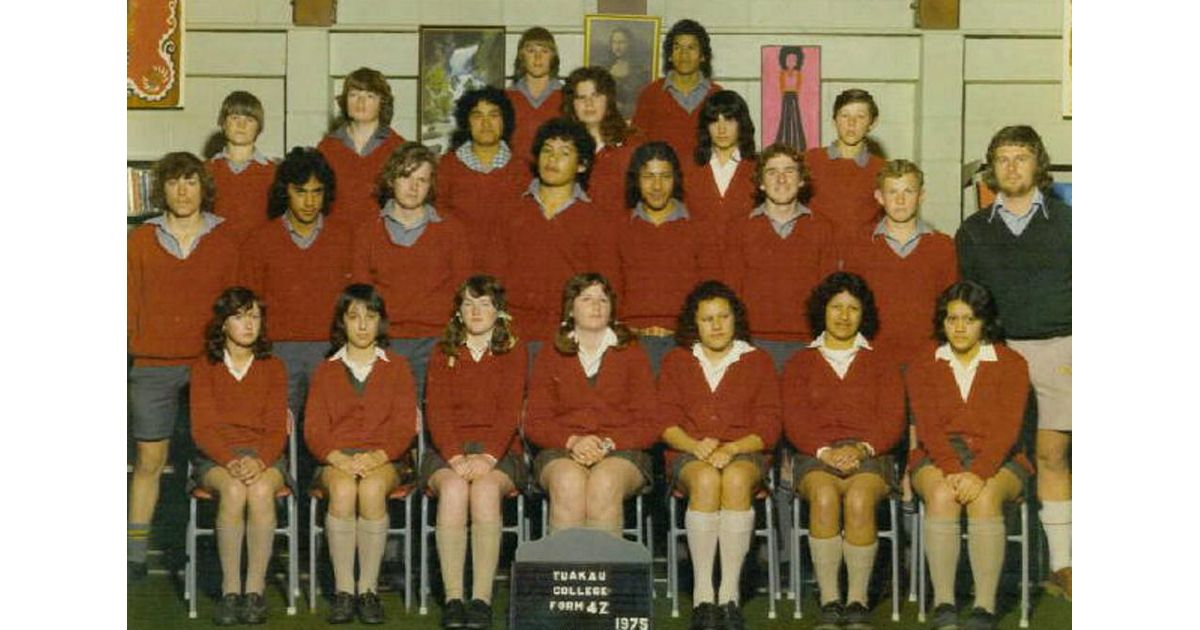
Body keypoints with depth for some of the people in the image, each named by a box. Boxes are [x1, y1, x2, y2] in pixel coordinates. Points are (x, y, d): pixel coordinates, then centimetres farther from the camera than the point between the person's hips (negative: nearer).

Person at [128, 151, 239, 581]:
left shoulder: (224, 241, 6)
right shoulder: (142, 240, 7)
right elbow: (130, 302, 9)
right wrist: (131, 346, 1)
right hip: (153, 365, 0)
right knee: (149, 459, 4)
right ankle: (136, 552, 11)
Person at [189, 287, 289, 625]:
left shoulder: (273, 367, 12)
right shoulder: (204, 368, 9)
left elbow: (277, 428, 3)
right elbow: (202, 427, -1)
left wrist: (258, 461, -19)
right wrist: (230, 461, -20)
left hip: (264, 457, 1)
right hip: (215, 457, -1)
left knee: (261, 489, -34)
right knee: (233, 490, -35)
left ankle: (255, 590, -30)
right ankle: (230, 590, -30)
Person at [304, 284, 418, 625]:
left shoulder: (397, 367, 15)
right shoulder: (326, 371, 18)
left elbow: (405, 425, 4)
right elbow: (314, 428, 7)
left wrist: (377, 456, -16)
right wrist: (339, 458, -15)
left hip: (383, 459, -1)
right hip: (336, 459, 1)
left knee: (372, 489, -36)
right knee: (342, 490, -34)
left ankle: (369, 589, -30)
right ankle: (343, 590, -31)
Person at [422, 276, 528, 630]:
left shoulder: (513, 353, 11)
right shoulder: (443, 354, 15)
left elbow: (510, 412, -1)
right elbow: (436, 411, 3)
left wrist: (487, 457, -18)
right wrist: (456, 457, -14)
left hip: (498, 451, -1)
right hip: (448, 451, 1)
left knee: (486, 488, -35)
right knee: (453, 488, -34)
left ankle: (482, 598, -36)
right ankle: (453, 598, -36)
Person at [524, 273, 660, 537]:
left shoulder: (632, 355, 14)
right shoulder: (550, 356, 16)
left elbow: (649, 425, 7)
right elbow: (534, 423, 9)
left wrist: (608, 444, -11)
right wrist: (572, 441, -10)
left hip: (622, 451, 0)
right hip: (561, 450, 0)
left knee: (604, 483, -35)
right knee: (568, 483, -34)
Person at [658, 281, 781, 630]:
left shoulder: (758, 362, 15)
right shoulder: (676, 361, 18)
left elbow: (768, 427, 5)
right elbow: (666, 422, 7)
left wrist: (731, 448, -14)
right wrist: (696, 445, -14)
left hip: (745, 452, 0)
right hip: (688, 454, 0)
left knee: (735, 480, -37)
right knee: (706, 480, -36)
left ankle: (730, 594, -37)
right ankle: (702, 596, -37)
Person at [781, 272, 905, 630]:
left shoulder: (880, 365, 20)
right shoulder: (800, 364, 19)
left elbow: (892, 421, 7)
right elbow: (794, 421, 6)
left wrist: (861, 449, -13)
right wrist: (825, 451, -13)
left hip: (869, 456, 0)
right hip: (815, 457, 0)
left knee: (859, 500, -35)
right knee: (824, 497, -35)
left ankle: (858, 601, -29)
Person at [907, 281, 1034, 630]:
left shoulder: (1011, 364, 4)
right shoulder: (923, 363, 8)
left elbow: (1007, 428, -8)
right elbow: (927, 427, -3)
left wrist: (979, 473, -25)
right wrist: (952, 471, -21)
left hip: (996, 458, -1)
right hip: (937, 457, 1)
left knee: (985, 497, -34)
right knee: (941, 494, -33)